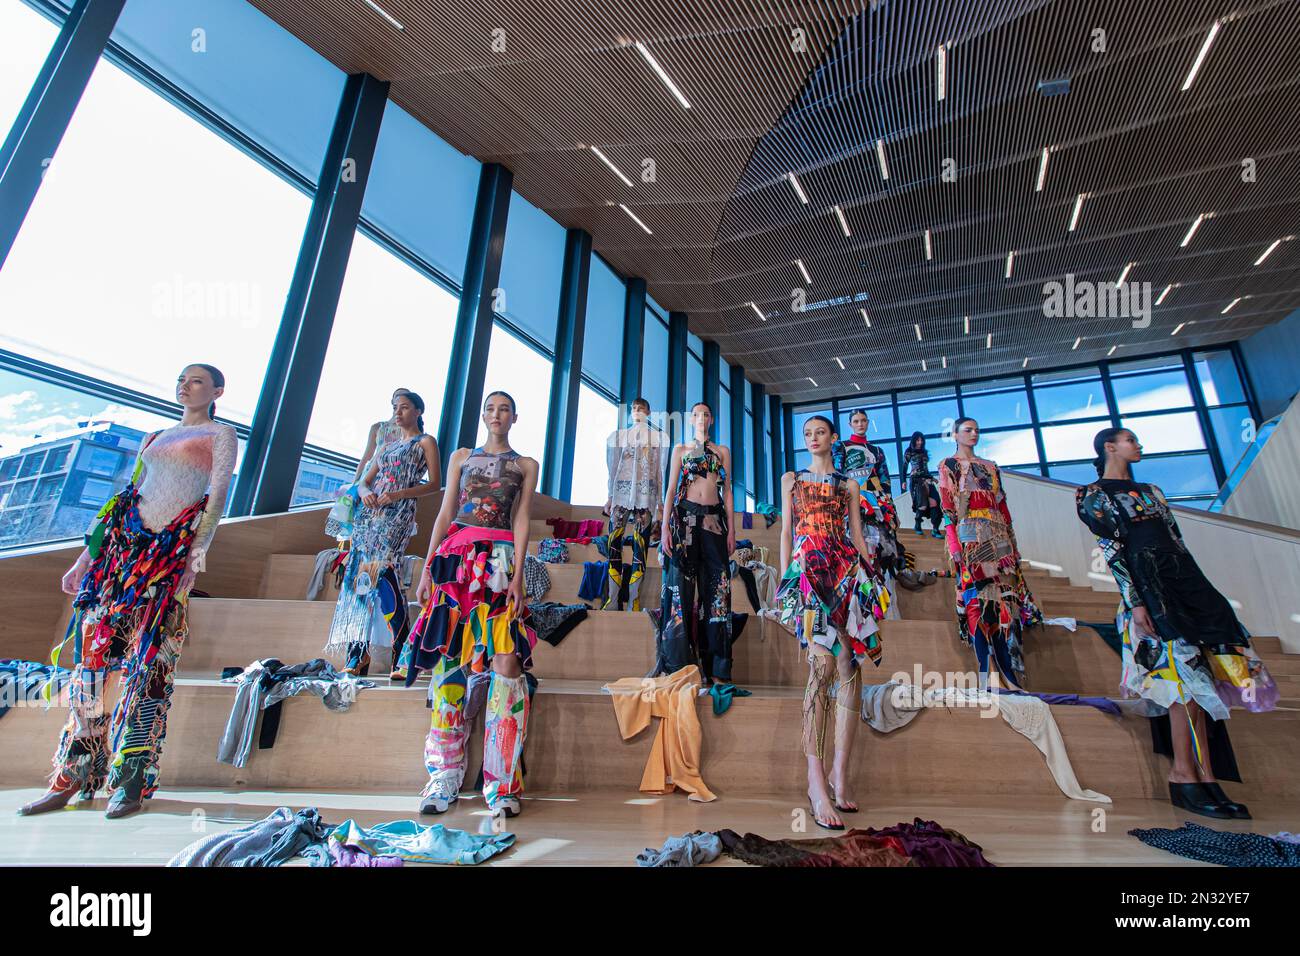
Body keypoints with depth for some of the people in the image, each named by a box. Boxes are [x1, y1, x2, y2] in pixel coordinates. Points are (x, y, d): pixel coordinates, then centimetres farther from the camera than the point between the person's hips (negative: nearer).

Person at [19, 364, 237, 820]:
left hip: (175, 548, -6)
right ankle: (72, 777, 11)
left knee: (147, 659, -7)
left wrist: (200, 547, -20)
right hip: (127, 543, 6)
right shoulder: (153, 438, 23)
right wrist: (87, 555, 16)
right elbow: (126, 496, 22)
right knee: (95, 650, 2)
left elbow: (218, 493, -8)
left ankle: (131, 781, -1)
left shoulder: (221, 434, 6)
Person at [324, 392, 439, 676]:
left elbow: (434, 484, -2)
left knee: (383, 571, -21)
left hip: (398, 514, -6)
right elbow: (364, 481, 21)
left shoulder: (425, 442, 8)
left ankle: (401, 654, -17)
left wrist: (399, 494, -16)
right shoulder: (385, 446, 26)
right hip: (371, 513, 7)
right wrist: (365, 492, -3)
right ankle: (358, 653, 1)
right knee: (361, 574, -3)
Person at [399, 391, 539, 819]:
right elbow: (445, 514, 13)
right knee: (450, 659, 1)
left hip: (501, 560, -2)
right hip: (456, 557, 2)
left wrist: (517, 575, -8)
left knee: (506, 659, -12)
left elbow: (522, 519, 4)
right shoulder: (461, 457, 18)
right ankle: (444, 775, 12)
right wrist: (428, 567, 5)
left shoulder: (525, 465, 13)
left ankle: (502, 781, -4)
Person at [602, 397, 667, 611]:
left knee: (640, 549, -2)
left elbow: (660, 472, 9)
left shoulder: (658, 437, 12)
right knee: (614, 545, -4)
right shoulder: (618, 436, 15)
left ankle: (634, 601, -3)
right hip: (621, 495, 1)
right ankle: (613, 601, -3)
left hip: (646, 496, -1)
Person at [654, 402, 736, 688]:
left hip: (714, 520, 1)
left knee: (716, 588, -3)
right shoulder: (680, 450, 14)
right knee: (681, 587, -5)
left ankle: (716, 668, 1)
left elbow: (727, 491, 12)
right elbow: (671, 489, 5)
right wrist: (665, 527, -7)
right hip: (685, 518, -1)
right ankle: (678, 664, 0)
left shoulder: (723, 451, 17)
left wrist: (731, 529, 2)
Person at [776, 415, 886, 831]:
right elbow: (785, 532, 12)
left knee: (849, 669, -5)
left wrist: (872, 577, 7)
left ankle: (839, 774, 1)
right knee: (823, 663, -19)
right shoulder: (792, 479, 19)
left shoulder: (848, 485, 21)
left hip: (846, 572, 3)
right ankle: (816, 779, -19)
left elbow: (858, 535, 17)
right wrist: (785, 578, 2)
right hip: (808, 570, -3)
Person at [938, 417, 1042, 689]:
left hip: (999, 539, 5)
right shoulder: (949, 466, 5)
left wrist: (1013, 542, 11)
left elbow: (1003, 506, 18)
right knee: (979, 600, -9)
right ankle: (991, 676, -6)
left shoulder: (990, 467, 21)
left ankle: (1012, 676, 7)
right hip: (971, 539, -5)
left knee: (1006, 600, 1)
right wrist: (955, 547, -14)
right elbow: (947, 508, -4)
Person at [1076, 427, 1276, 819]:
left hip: (1186, 582, 7)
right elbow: (1112, 551, -9)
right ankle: (1185, 774, -3)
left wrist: (1200, 592, 15)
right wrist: (1134, 603, -15)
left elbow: (1177, 542, 21)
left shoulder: (1151, 491, 24)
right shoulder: (1095, 495, -1)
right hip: (1147, 586, -7)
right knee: (1185, 671, -11)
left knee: (1192, 680, 2)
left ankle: (1201, 776, 7)